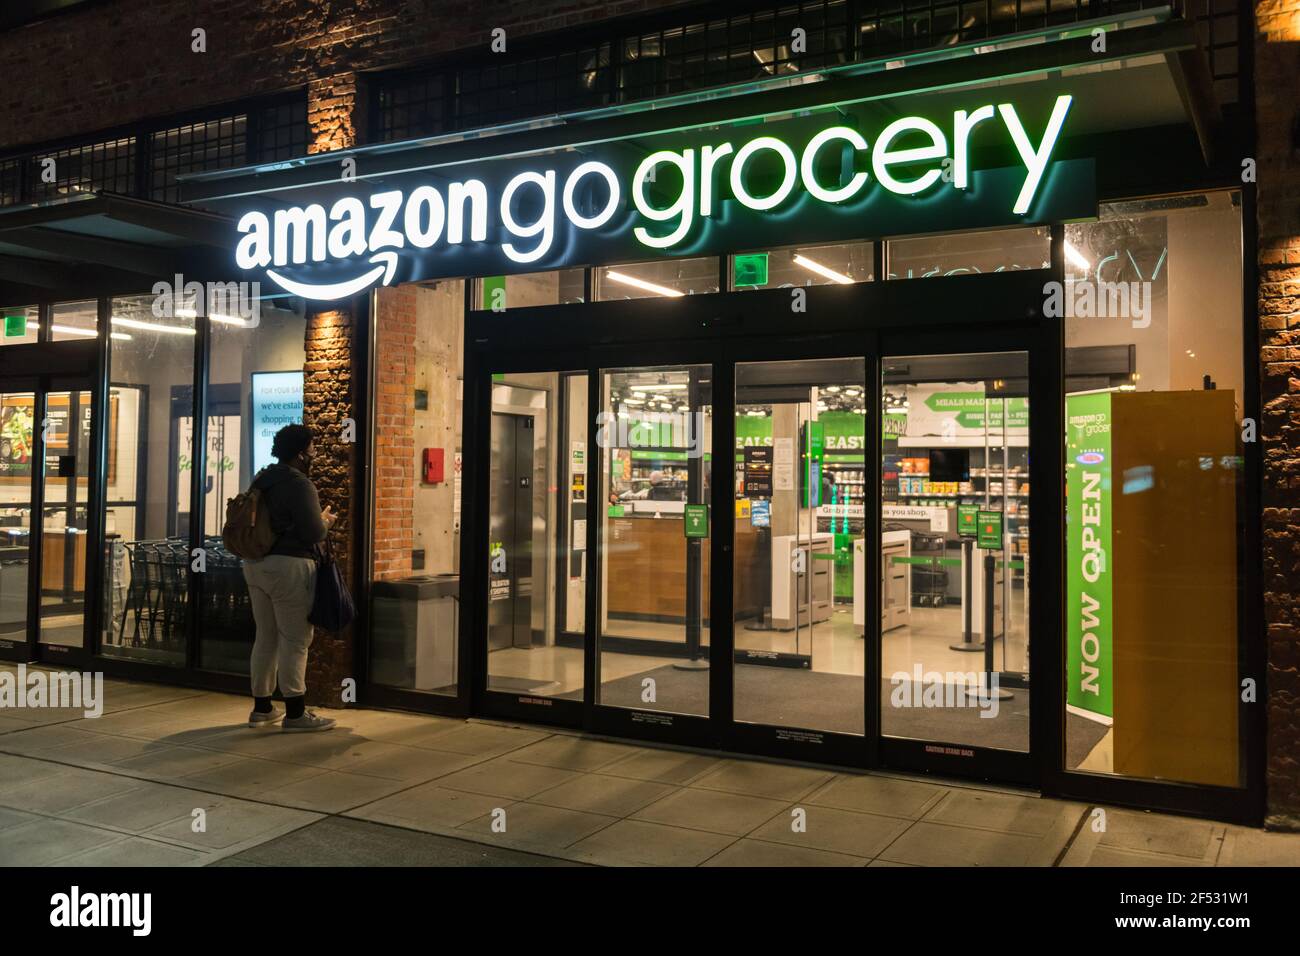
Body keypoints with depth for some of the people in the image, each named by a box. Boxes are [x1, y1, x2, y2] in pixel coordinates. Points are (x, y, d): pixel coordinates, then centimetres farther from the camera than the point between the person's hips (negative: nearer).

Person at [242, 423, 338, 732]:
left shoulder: (261, 480, 14)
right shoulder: (299, 484, -14)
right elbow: (312, 532, -19)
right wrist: (326, 522, 3)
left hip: (255, 564, 9)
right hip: (289, 567, -9)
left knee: (265, 637, 15)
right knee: (294, 639, -3)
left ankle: (262, 708, 22)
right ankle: (295, 713, 0)